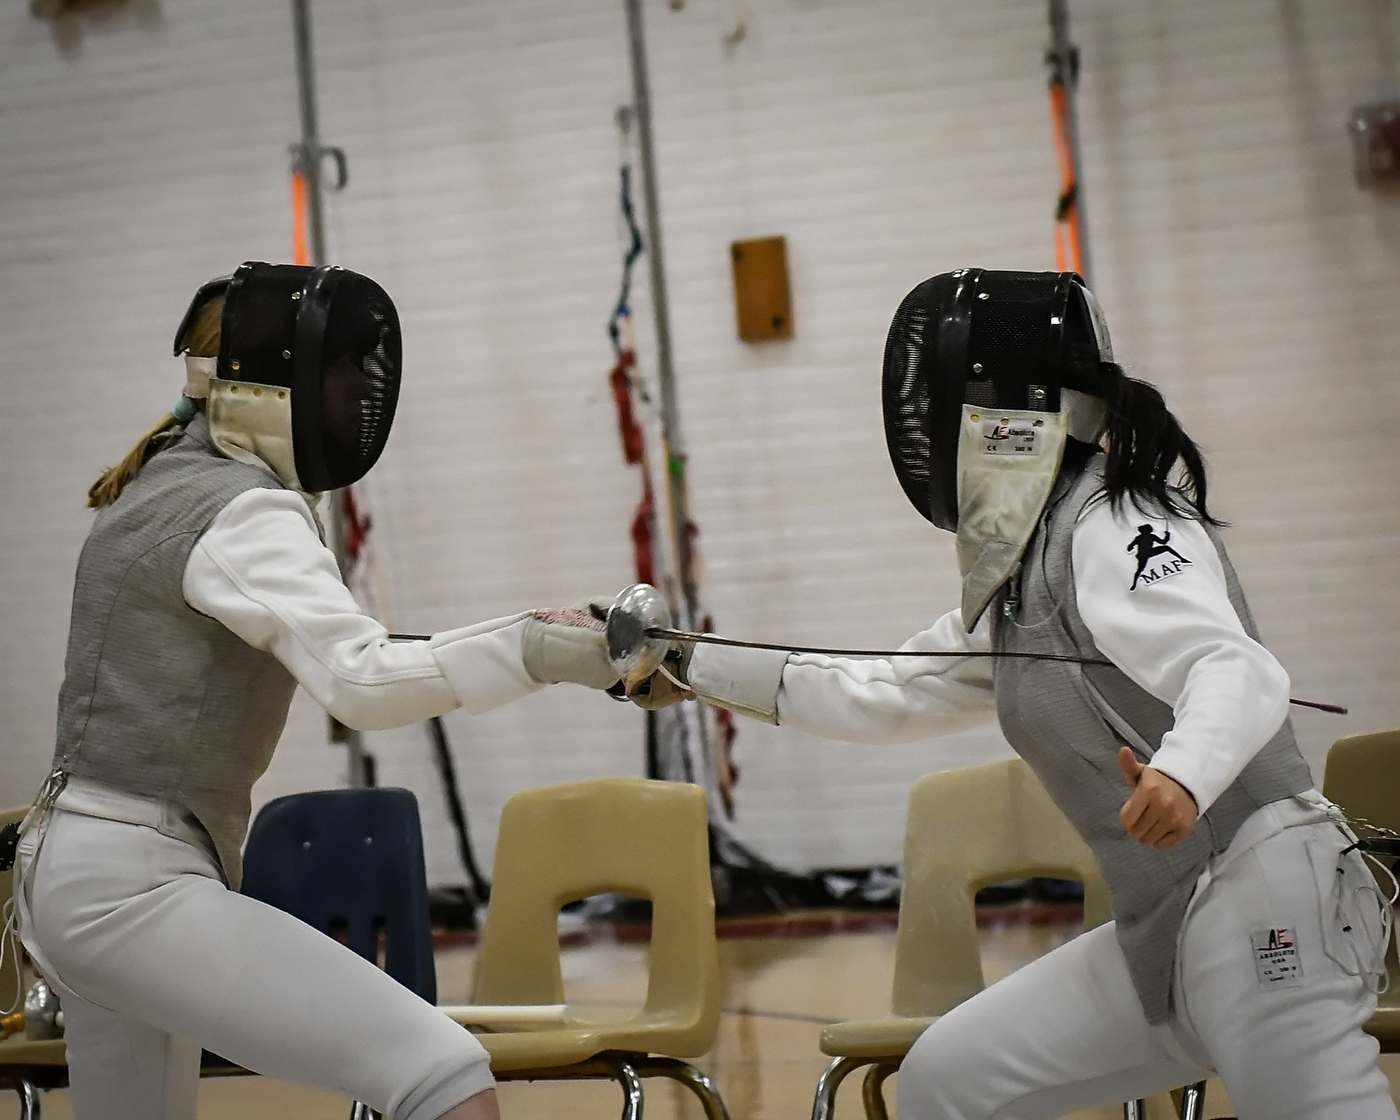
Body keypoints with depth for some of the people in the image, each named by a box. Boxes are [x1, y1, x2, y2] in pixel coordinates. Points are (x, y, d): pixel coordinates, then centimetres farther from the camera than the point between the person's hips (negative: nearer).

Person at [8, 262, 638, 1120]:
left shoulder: (161, 487, 13)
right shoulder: (243, 513, -16)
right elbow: (359, 682, -33)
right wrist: (536, 652, -42)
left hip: (85, 871, 10)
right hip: (133, 886, -10)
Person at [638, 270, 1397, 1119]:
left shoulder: (1110, 532, -13)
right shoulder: (1027, 569, 15)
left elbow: (1241, 676, -29)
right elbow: (888, 697, 26)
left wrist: (1183, 773, -51)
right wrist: (695, 668, 24)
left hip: (1262, 909, -10)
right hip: (1168, 929, 10)